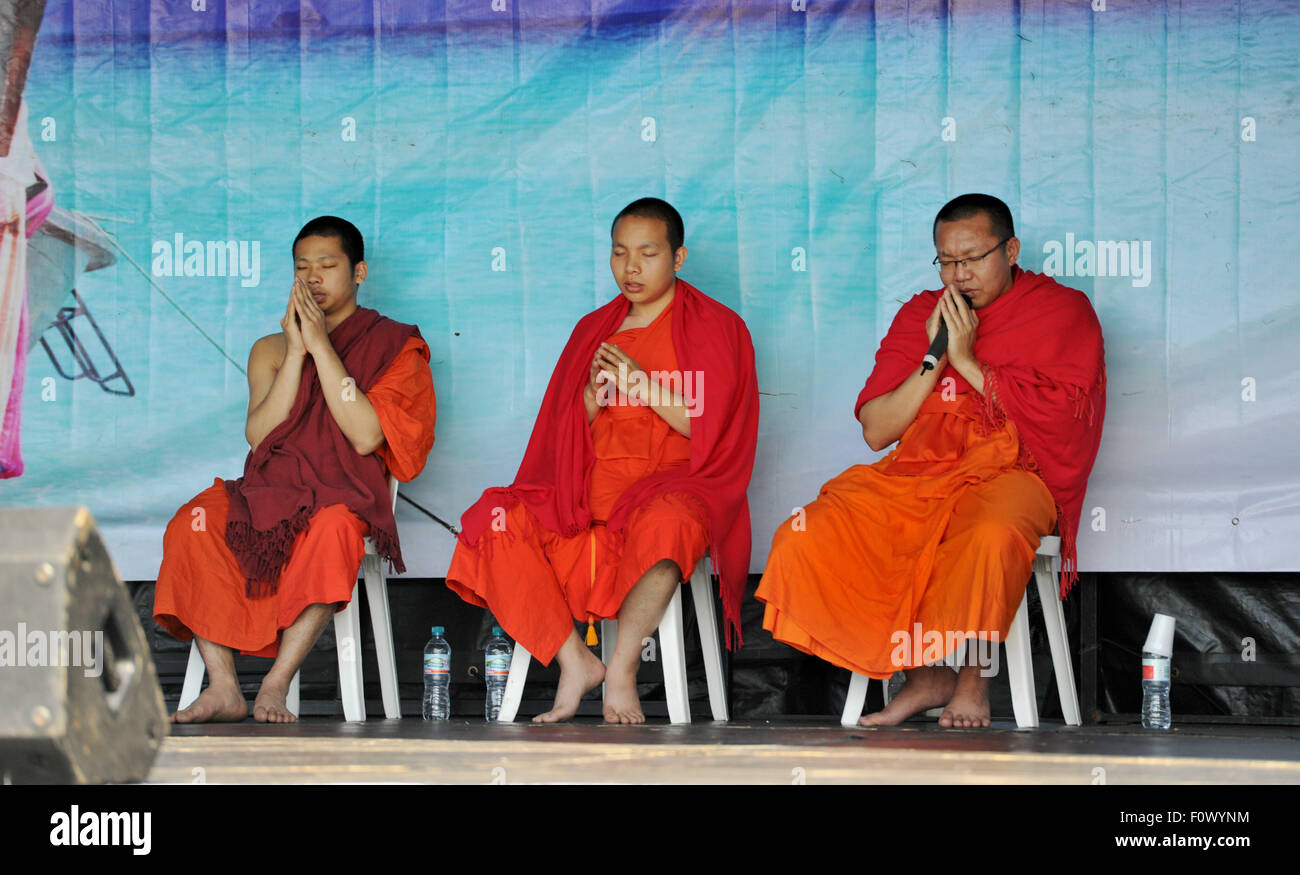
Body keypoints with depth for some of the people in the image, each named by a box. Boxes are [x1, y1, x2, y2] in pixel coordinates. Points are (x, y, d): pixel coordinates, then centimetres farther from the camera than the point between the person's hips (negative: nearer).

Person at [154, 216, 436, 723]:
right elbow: (258, 436, 1)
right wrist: (296, 351, -5)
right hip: (268, 491, 3)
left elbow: (367, 438, -10)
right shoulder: (271, 349, 19)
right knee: (192, 525, -28)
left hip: (346, 495, -3)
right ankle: (223, 688, -30)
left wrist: (322, 346, -9)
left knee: (332, 529, -40)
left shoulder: (393, 347, 7)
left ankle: (275, 685, -35)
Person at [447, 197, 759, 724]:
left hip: (675, 485, -5)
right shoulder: (594, 330, 20)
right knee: (494, 521, -20)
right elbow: (566, 432, 17)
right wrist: (595, 395, -5)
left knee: (664, 523, -42)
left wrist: (642, 383, -13)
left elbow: (713, 429, -4)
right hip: (590, 492, 5)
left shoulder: (714, 326, 5)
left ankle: (622, 670, -31)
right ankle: (574, 661, -19)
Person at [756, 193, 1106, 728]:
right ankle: (924, 676, -11)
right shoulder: (919, 315, 18)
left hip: (1009, 473, -4)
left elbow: (1056, 417, -8)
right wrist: (934, 360, -2)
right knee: (803, 541, -20)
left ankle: (973, 676, -14)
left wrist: (967, 361, -6)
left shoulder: (1063, 310, 6)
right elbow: (875, 431, 11)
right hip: (914, 473, 4)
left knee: (990, 538, -42)